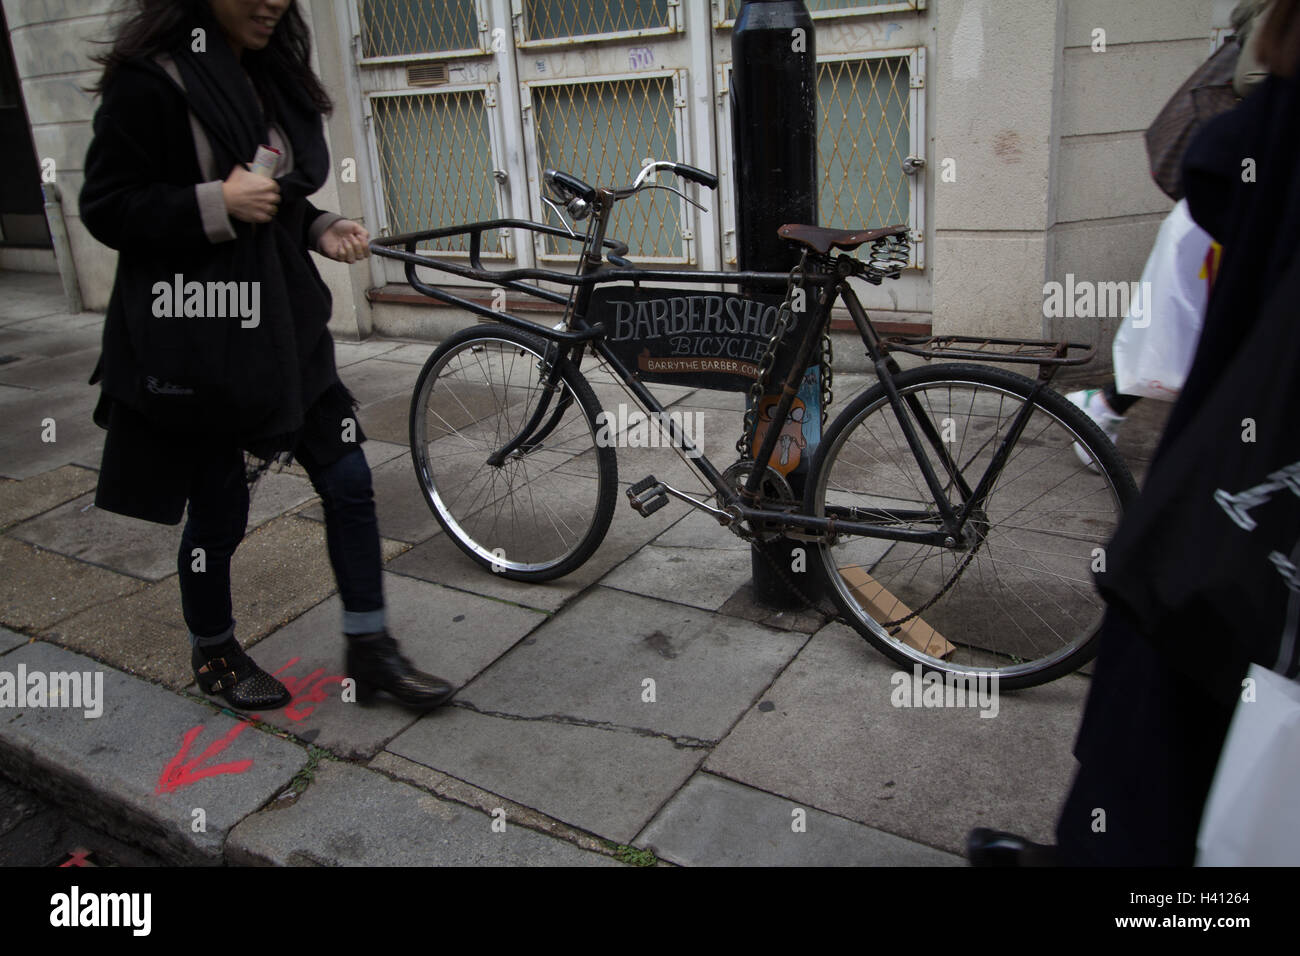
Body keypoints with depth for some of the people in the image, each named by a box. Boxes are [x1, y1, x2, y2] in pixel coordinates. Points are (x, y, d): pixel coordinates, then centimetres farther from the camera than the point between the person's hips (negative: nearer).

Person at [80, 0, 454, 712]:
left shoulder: (270, 74, 10)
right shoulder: (153, 75, -12)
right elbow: (105, 207, -12)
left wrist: (321, 230, 1)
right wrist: (217, 204, -23)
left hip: (282, 320, 7)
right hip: (200, 337, -7)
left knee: (347, 479, 5)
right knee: (218, 508, 7)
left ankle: (370, 651, 19)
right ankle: (212, 653, 32)